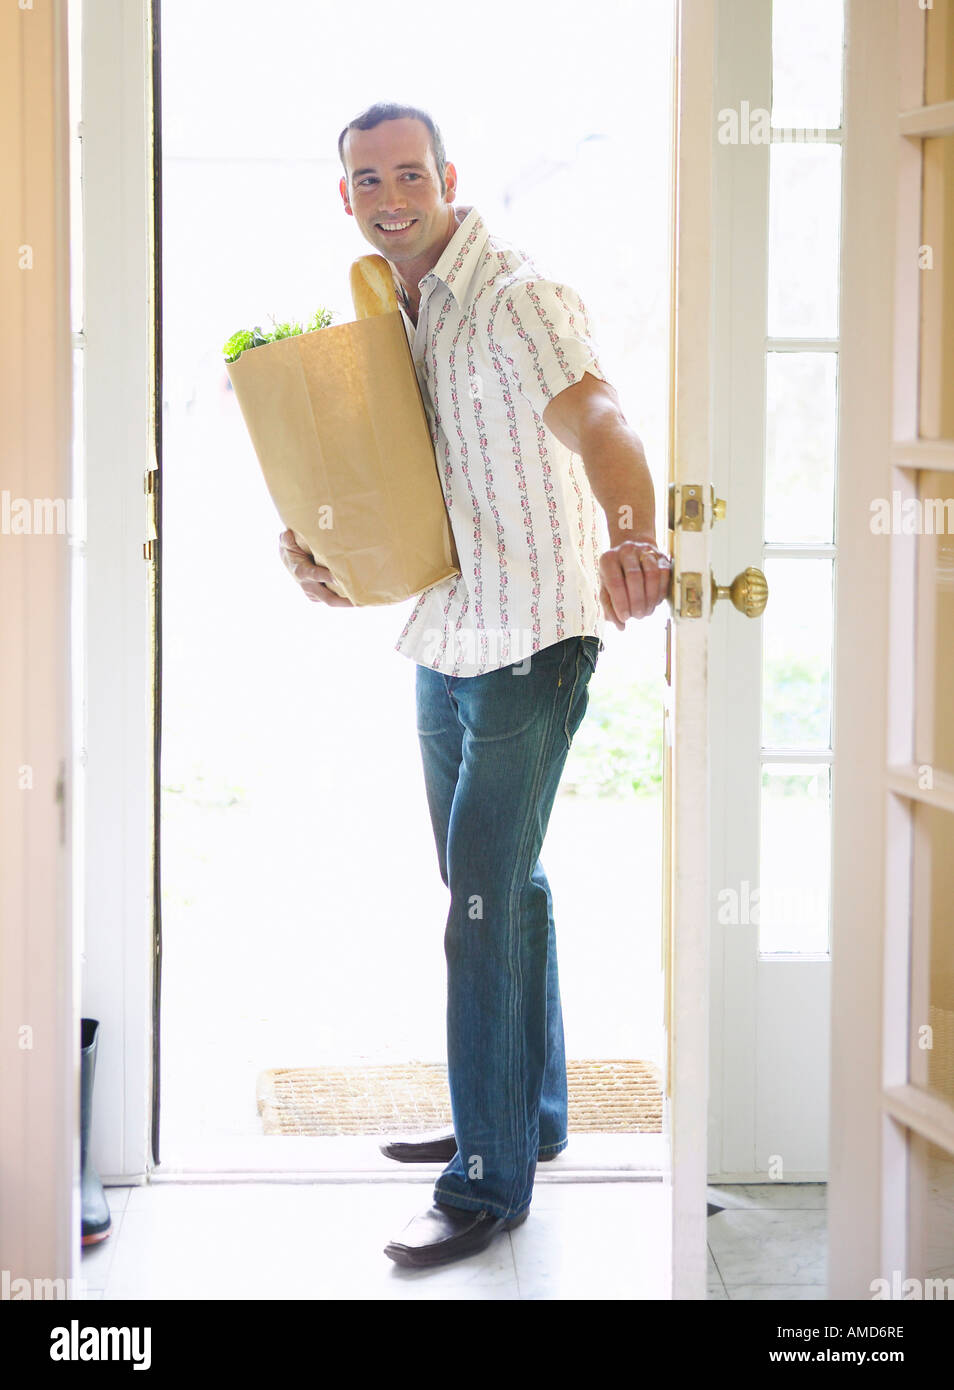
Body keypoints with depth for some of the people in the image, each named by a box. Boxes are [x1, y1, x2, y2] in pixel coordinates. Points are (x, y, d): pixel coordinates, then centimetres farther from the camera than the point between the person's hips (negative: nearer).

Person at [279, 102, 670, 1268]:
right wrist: (314, 549, -2)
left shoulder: (517, 300, -18)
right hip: (443, 645, 9)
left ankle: (488, 1180, 4)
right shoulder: (381, 315, 9)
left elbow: (597, 424, -36)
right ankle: (528, 1115, 35)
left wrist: (631, 539, -56)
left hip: (528, 646, -9)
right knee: (501, 888, 19)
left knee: (481, 907, -7)